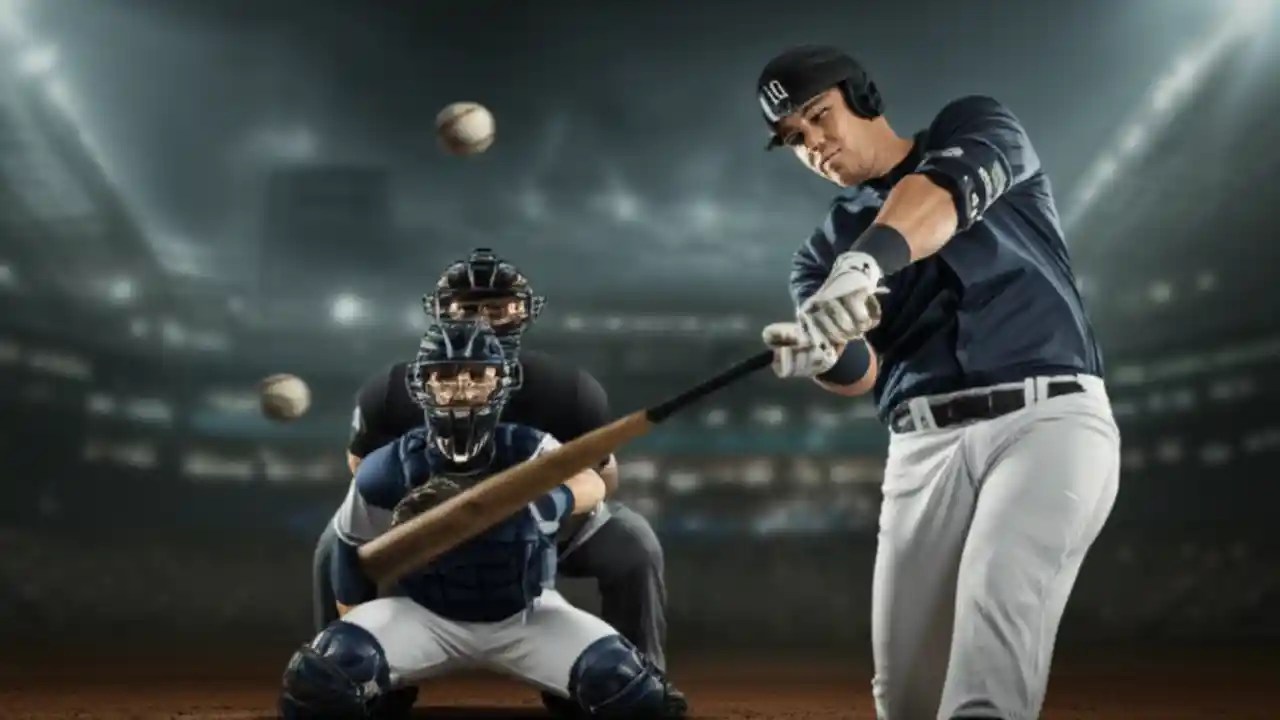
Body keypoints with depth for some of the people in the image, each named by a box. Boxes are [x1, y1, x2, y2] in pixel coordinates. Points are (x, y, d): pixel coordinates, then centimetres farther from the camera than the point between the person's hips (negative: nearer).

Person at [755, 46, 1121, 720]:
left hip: (1049, 418, -4)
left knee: (997, 599, -28)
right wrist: (820, 356, -26)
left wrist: (867, 258, -38)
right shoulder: (823, 255, 16)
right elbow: (861, 373, -1)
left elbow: (942, 195, -17)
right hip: (926, 447, 5)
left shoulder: (974, 128, 7)